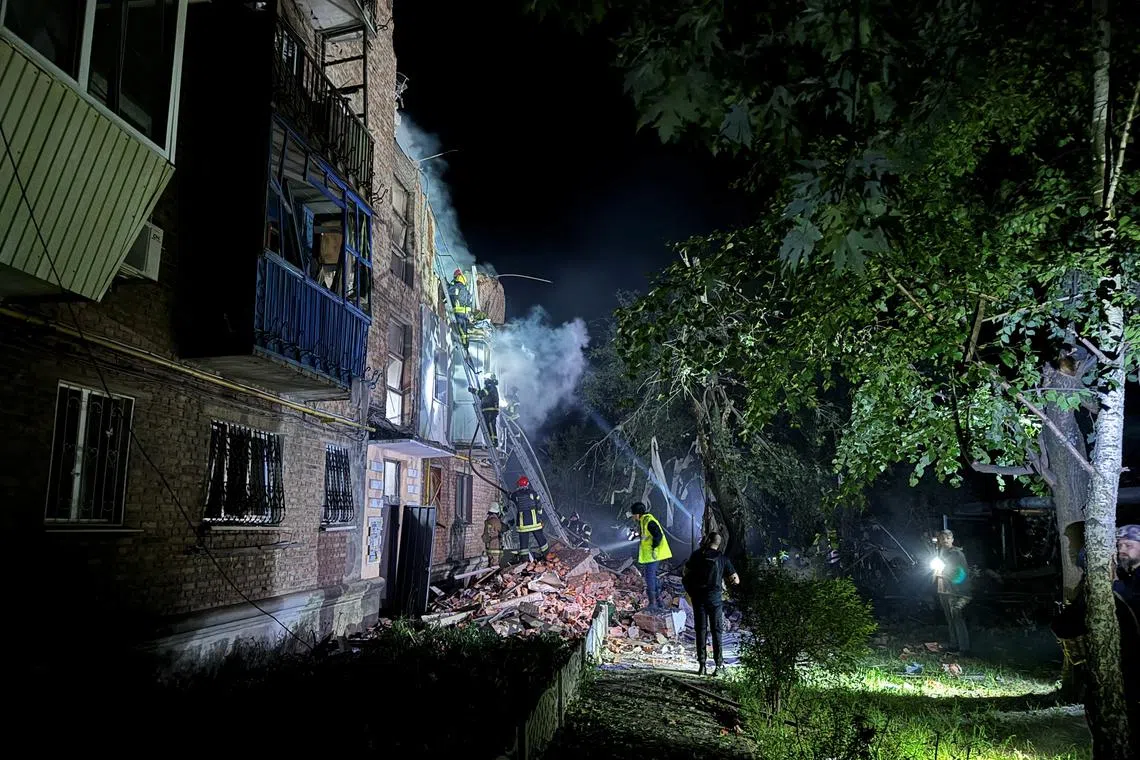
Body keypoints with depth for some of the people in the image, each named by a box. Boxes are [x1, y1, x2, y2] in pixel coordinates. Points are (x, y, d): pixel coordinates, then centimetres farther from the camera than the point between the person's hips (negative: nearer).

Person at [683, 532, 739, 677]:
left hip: (698, 597, 1)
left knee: (701, 630, 6)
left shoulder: (697, 555, -2)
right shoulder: (723, 559, -3)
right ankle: (718, 665, 4)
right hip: (715, 598, -1)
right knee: (716, 631, 6)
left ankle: (702, 664, 5)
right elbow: (735, 580, -2)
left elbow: (686, 573, 4)